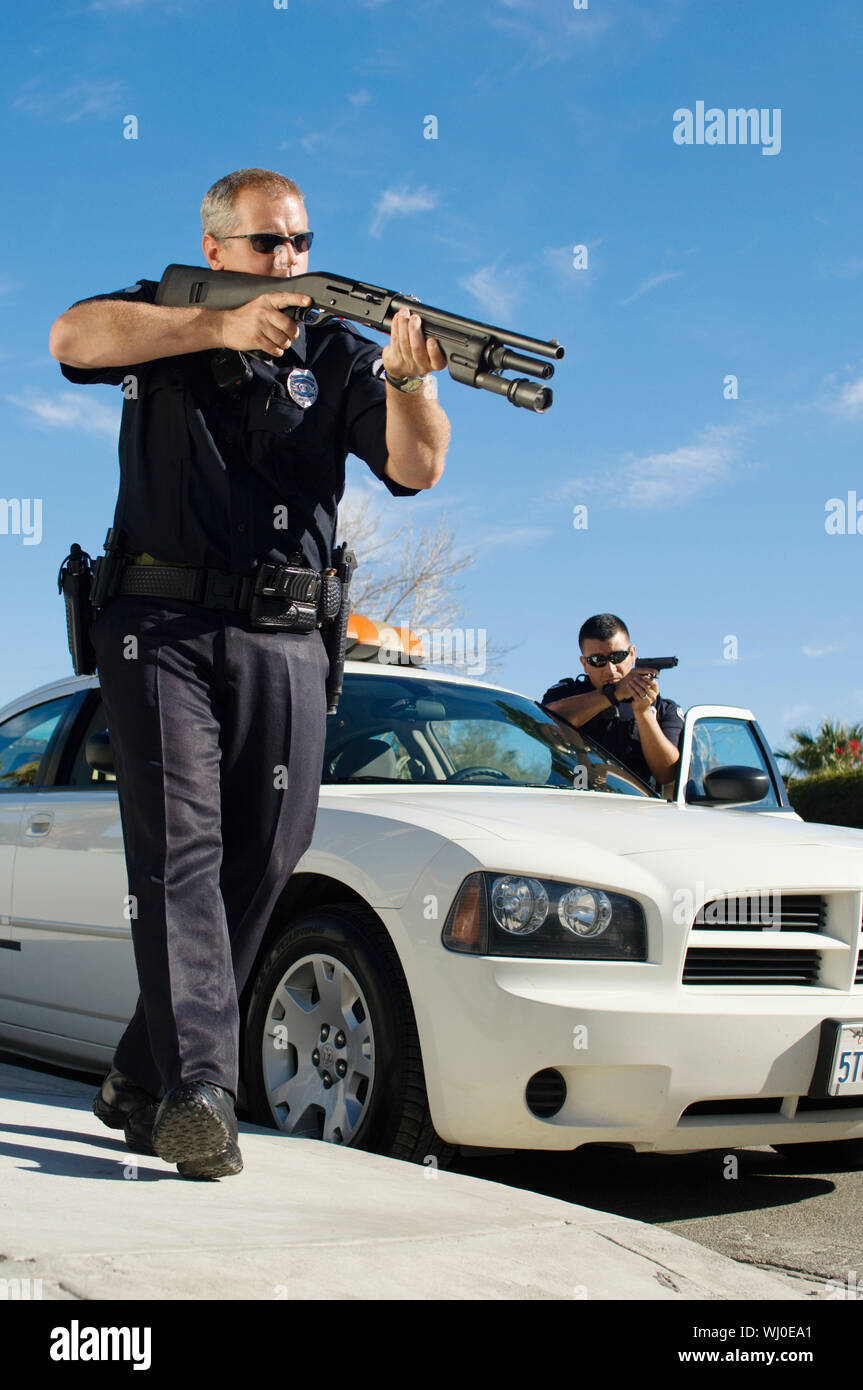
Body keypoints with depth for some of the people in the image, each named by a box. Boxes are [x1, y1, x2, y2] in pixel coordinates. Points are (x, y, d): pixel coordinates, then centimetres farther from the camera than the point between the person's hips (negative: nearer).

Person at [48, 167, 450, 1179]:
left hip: (284, 644, 3)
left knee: (260, 865, 1)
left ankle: (140, 1081, 15)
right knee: (180, 849, -13)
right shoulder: (165, 319, 10)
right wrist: (221, 325, -17)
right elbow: (73, 337, -12)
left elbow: (416, 467, -2)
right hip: (163, 627, -2)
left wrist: (410, 379, -23)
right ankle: (197, 1093, -16)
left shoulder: (336, 354, 12)